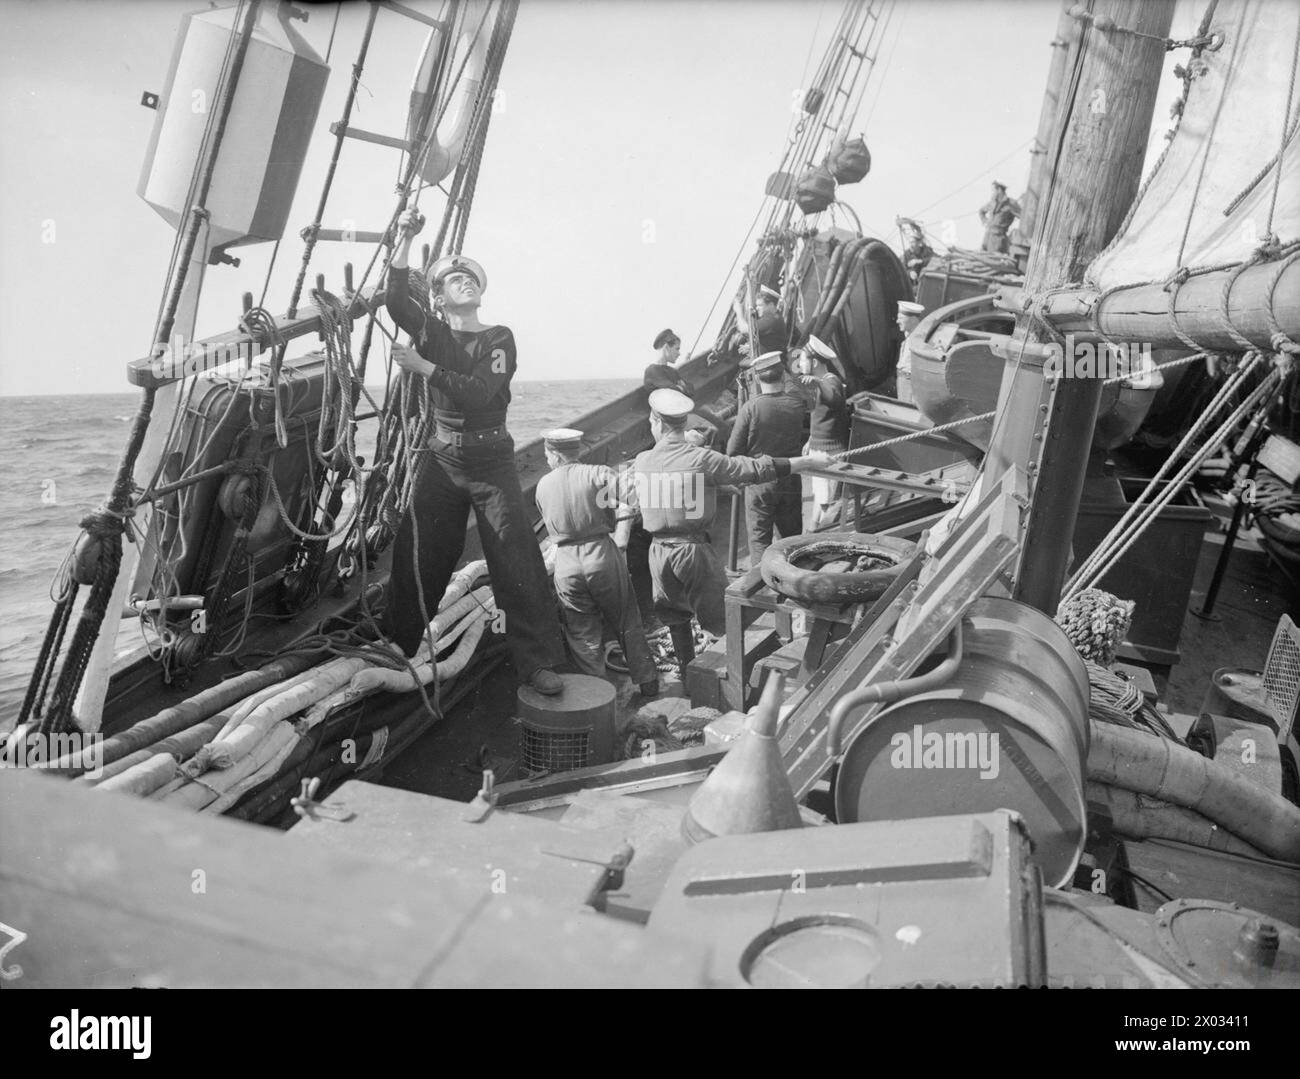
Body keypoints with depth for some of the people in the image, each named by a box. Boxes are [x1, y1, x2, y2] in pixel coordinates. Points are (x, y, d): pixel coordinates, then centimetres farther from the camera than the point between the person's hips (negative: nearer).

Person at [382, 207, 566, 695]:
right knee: (419, 557, 5)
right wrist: (405, 242, -21)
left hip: (491, 459, -2)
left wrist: (425, 367, -16)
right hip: (441, 458, 2)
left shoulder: (500, 339, 0)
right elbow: (396, 302, -13)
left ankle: (536, 660, 1)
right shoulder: (432, 333, 6)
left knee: (516, 559, -6)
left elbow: (479, 393, -15)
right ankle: (393, 651, 21)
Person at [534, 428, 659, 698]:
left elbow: (551, 526, 11)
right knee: (627, 624, 14)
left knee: (581, 634, 13)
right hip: (603, 554, -1)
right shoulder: (600, 474, -3)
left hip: (565, 562, 1)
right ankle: (647, 682, 25)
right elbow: (623, 513, -12)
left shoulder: (543, 485, 6)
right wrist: (620, 546, -5)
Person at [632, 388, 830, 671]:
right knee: (719, 617, 9)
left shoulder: (640, 462, -2)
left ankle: (687, 672, 32)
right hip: (694, 549, -4)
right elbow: (757, 469, -12)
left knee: (674, 616, 22)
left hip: (659, 550, 4)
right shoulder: (702, 459, -13)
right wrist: (809, 461, -5)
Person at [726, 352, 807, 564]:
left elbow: (733, 452, -11)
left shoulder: (750, 407, -15)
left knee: (760, 539, 6)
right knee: (793, 538, 16)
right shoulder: (798, 404, -6)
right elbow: (804, 440, 3)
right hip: (791, 481, 3)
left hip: (759, 482, -3)